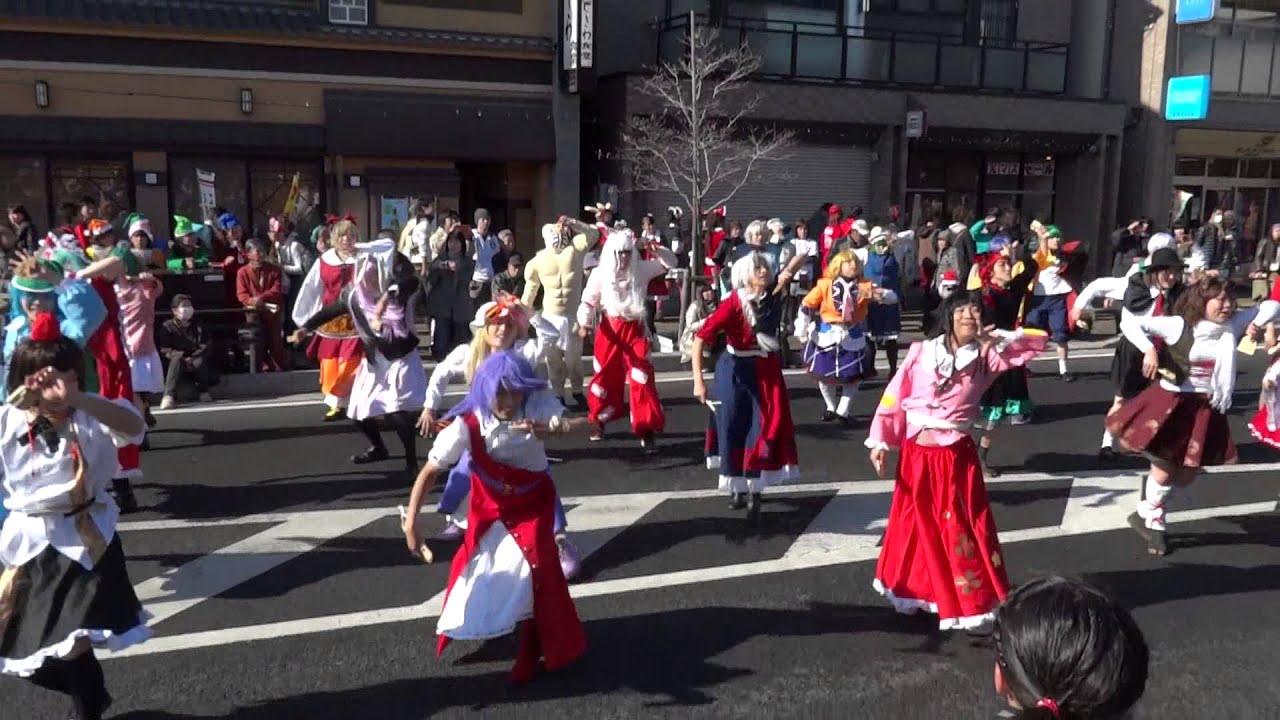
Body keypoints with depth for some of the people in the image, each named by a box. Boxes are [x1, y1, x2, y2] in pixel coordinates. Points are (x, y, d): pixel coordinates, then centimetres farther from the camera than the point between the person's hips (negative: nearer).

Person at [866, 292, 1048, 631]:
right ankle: (910, 591, 34)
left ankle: (976, 600, 17)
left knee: (963, 529, 5)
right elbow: (894, 396, -3)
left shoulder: (986, 357, -2)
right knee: (915, 525, 15)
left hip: (957, 456, 0)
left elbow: (1038, 341, -3)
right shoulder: (921, 352, -5)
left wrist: (997, 338, -17)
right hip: (916, 453, 0)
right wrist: (880, 441, -5)